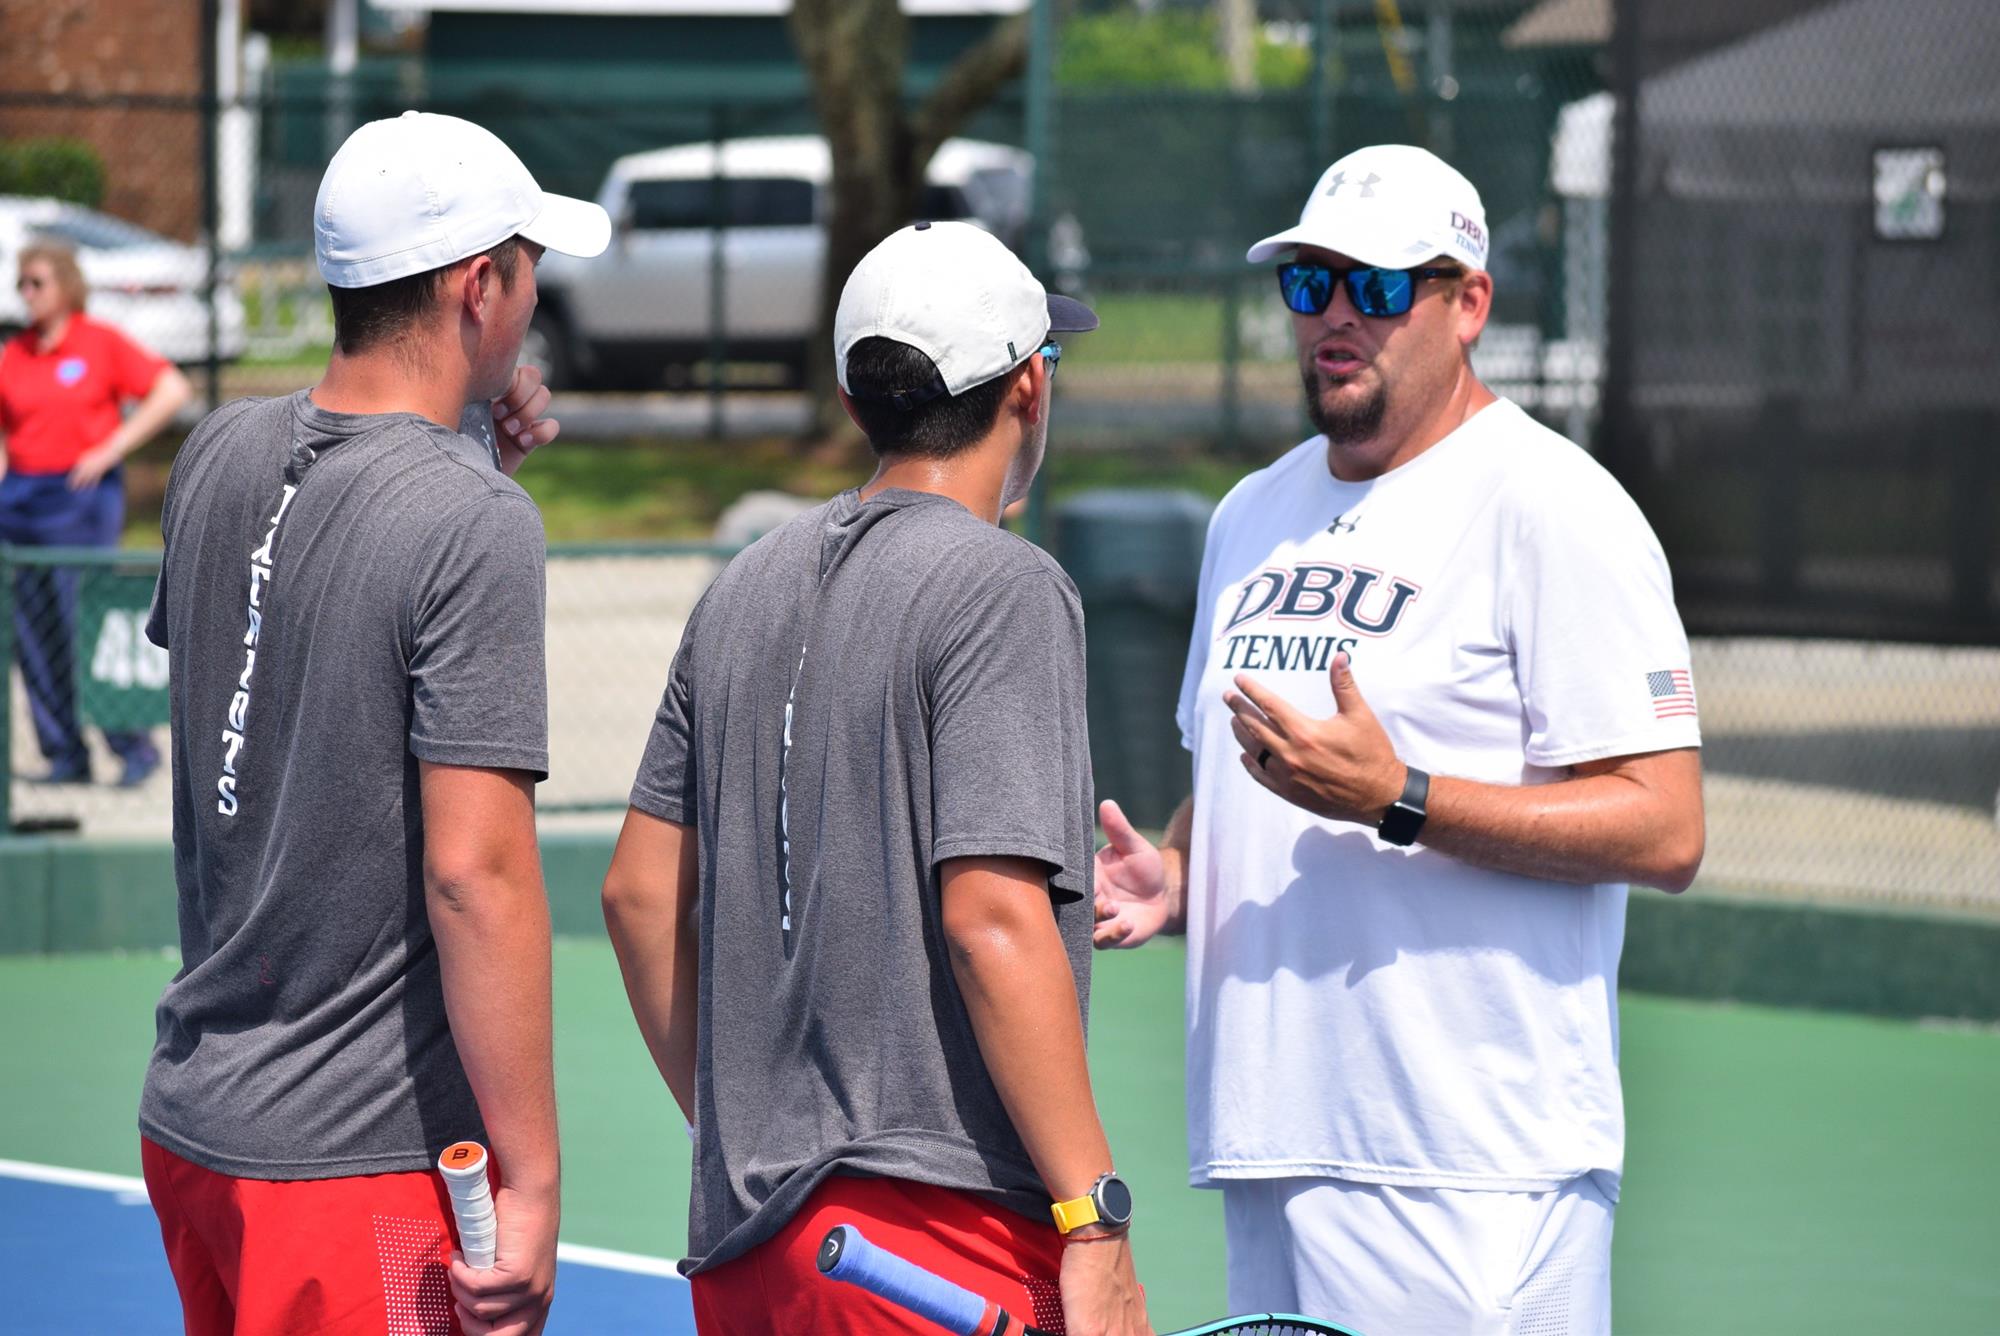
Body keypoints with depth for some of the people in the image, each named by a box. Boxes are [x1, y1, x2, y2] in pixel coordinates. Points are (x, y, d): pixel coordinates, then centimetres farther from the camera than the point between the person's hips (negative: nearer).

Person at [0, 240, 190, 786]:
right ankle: (65, 755, 10)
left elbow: (171, 390, -6)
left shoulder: (101, 342, -2)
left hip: (82, 496, -5)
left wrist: (112, 449, -10)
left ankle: (134, 746, 0)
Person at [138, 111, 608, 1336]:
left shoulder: (221, 456, 5)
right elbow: (475, 871, -21)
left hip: (191, 1119, 8)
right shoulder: (475, 525, -17)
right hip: (359, 1163, -8)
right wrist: (530, 1184, -17)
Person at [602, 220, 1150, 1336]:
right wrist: (1095, 1222, -17)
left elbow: (643, 891, 16)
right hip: (945, 1239, -8)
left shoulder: (748, 587, 13)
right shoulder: (1005, 591, -10)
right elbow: (993, 918, -19)